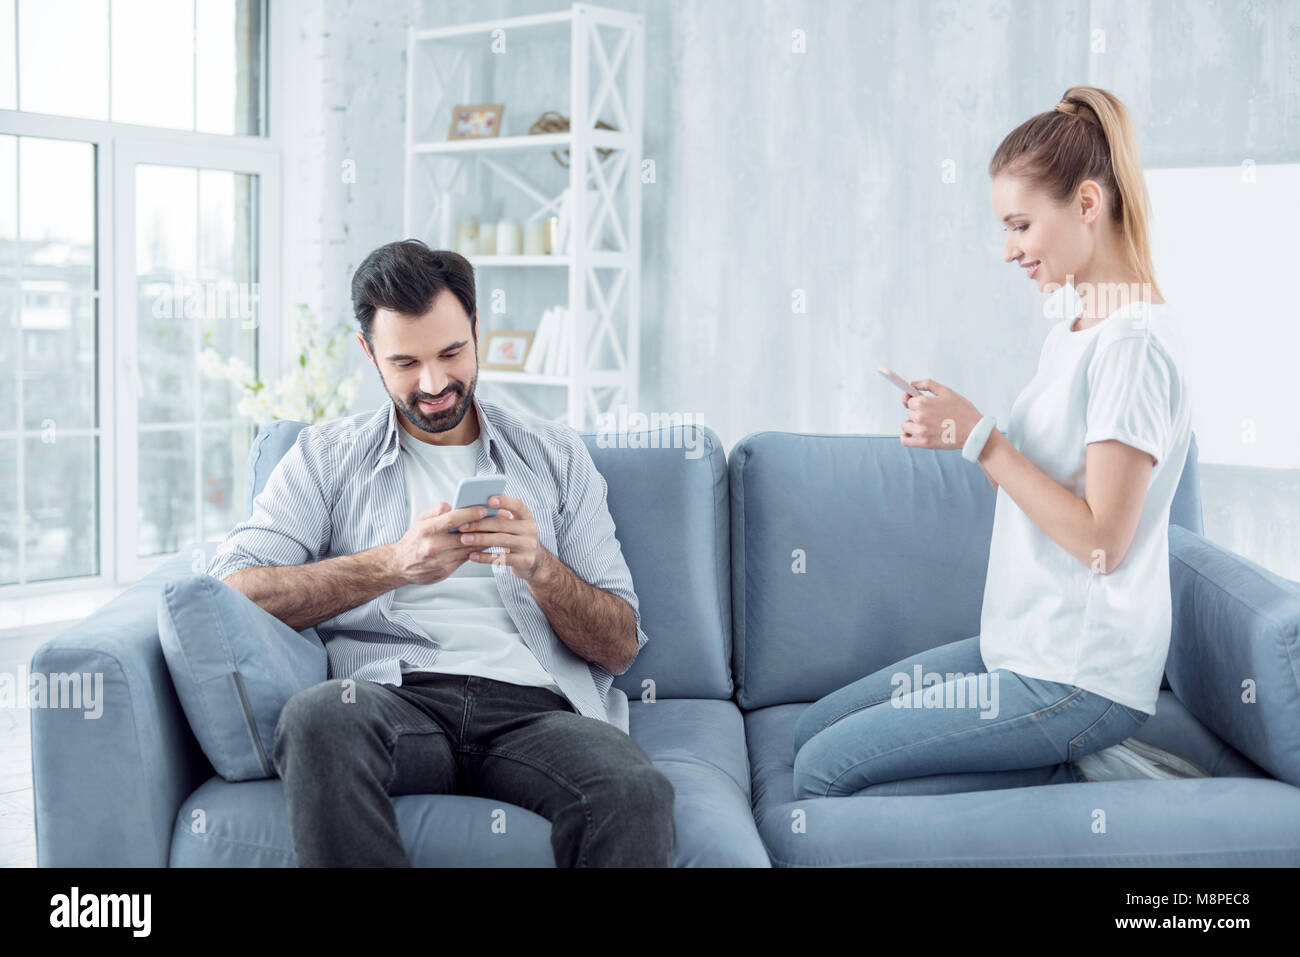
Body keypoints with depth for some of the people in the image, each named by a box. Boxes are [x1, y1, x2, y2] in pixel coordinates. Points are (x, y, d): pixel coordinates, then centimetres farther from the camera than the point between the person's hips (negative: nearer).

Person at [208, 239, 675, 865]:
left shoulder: (556, 456, 21)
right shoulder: (325, 456, 19)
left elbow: (621, 648, 15)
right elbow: (231, 589, 1)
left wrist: (539, 567, -5)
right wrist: (397, 563, -8)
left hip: (533, 706, 0)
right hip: (394, 699, 1)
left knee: (635, 794, -35)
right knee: (319, 715, -36)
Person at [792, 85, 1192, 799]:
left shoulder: (1136, 342, -18)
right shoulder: (1071, 331, 12)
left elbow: (1101, 538, -22)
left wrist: (979, 437, -20)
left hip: (1078, 680, -10)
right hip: (1019, 649, 10)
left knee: (823, 772, -12)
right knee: (811, 732, 11)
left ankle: (1058, 785, -4)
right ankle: (1050, 771, 6)